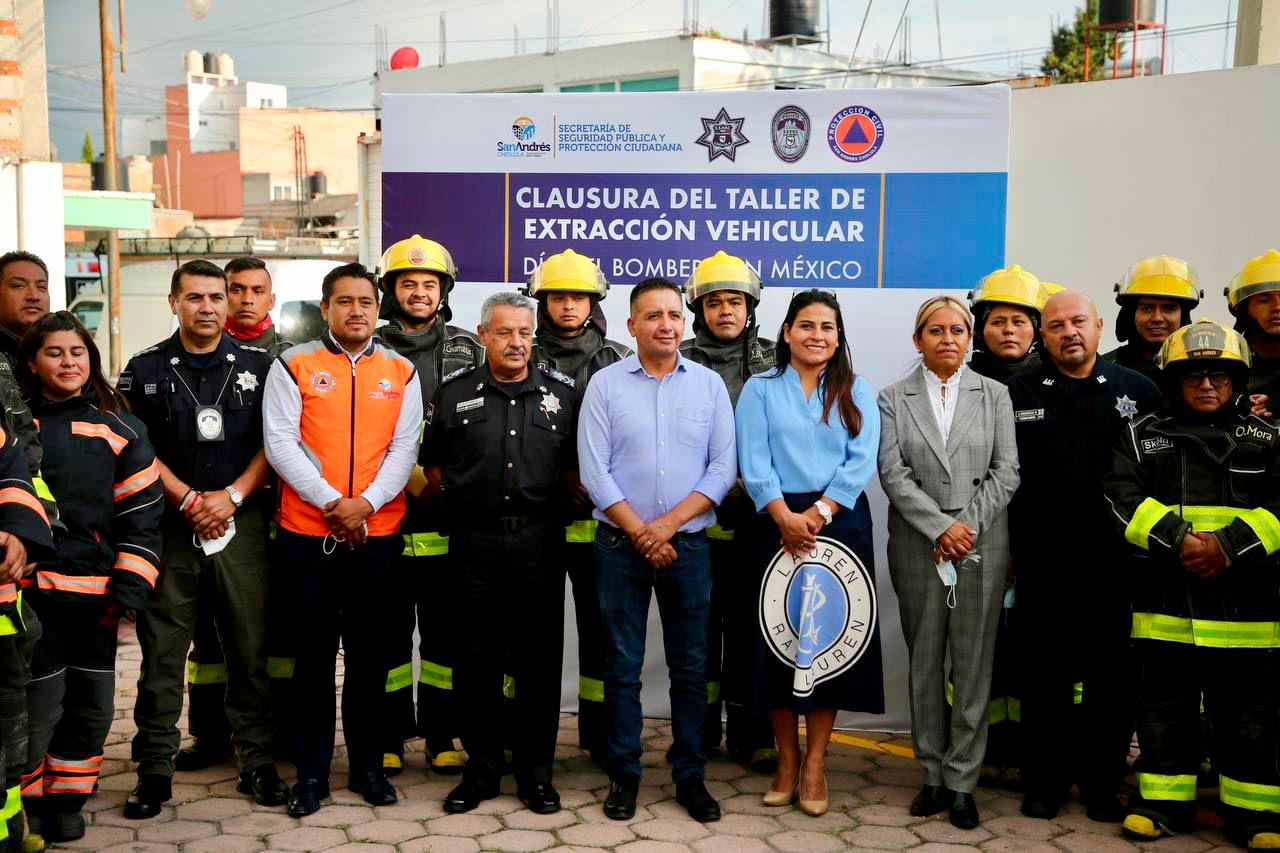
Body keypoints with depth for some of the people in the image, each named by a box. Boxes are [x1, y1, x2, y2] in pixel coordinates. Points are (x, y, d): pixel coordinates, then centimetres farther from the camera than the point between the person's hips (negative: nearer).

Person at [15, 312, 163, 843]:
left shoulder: (119, 428, 7)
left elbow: (143, 514, 5)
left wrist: (130, 589, -3)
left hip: (98, 593, 3)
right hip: (33, 588, -2)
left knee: (93, 707, 10)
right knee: (37, 708, -3)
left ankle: (66, 801, 29)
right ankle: (25, 806, 19)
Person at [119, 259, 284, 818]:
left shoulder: (257, 366, 7)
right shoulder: (145, 370, 7)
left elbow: (274, 443, 3)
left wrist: (232, 496, -9)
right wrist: (190, 501, -9)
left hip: (242, 523, 0)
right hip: (169, 523, 0)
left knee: (250, 647, 3)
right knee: (161, 651, 3)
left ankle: (257, 761, 13)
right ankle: (155, 769, 12)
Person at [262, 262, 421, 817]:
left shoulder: (401, 372, 8)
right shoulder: (293, 366, 1)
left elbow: (404, 449, 2)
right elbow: (280, 443, -7)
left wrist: (366, 504, -13)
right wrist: (331, 502, -15)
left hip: (379, 533, 2)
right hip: (307, 532, -2)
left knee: (370, 651, 10)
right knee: (315, 651, 5)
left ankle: (368, 765, 21)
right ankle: (311, 772, 15)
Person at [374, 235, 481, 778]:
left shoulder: (467, 349, 9)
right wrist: (412, 478, -12)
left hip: (450, 519, 1)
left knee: (445, 630, 7)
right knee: (389, 630, 6)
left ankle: (441, 737, 17)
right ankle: (389, 738, 16)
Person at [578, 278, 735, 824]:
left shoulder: (709, 384, 4)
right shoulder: (605, 385, 0)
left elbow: (723, 467, -1)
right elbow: (594, 471, -5)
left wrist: (669, 522, -12)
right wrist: (640, 534, -10)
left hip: (688, 543, 1)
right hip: (621, 545, -1)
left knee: (690, 666, 7)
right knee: (622, 665, 5)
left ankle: (690, 776, 18)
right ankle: (623, 774, 17)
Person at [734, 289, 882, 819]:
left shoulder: (857, 392, 9)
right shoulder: (760, 389, 7)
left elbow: (861, 462, -2)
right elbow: (754, 461, -4)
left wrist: (817, 514, -13)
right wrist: (785, 516, -16)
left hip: (839, 525, 1)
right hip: (776, 525, 0)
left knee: (830, 636, 1)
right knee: (778, 638, 1)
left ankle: (815, 764, 11)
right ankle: (787, 760, 15)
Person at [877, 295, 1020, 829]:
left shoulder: (994, 395, 7)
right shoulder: (894, 399, 5)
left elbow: (1006, 472, 2)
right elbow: (893, 473, -4)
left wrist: (968, 526, -10)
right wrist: (941, 527, -13)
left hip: (982, 544, 0)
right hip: (917, 545, 0)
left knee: (973, 664, 2)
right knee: (925, 661, 7)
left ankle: (961, 781, 9)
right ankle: (932, 774, 17)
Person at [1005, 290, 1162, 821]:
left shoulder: (1138, 391, 5)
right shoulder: (1017, 394, 4)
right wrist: (1007, 548, 2)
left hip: (1115, 563, 0)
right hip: (1042, 565, 0)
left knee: (1112, 676, 7)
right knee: (1044, 675, 8)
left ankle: (1103, 783, 21)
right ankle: (1045, 781, 20)